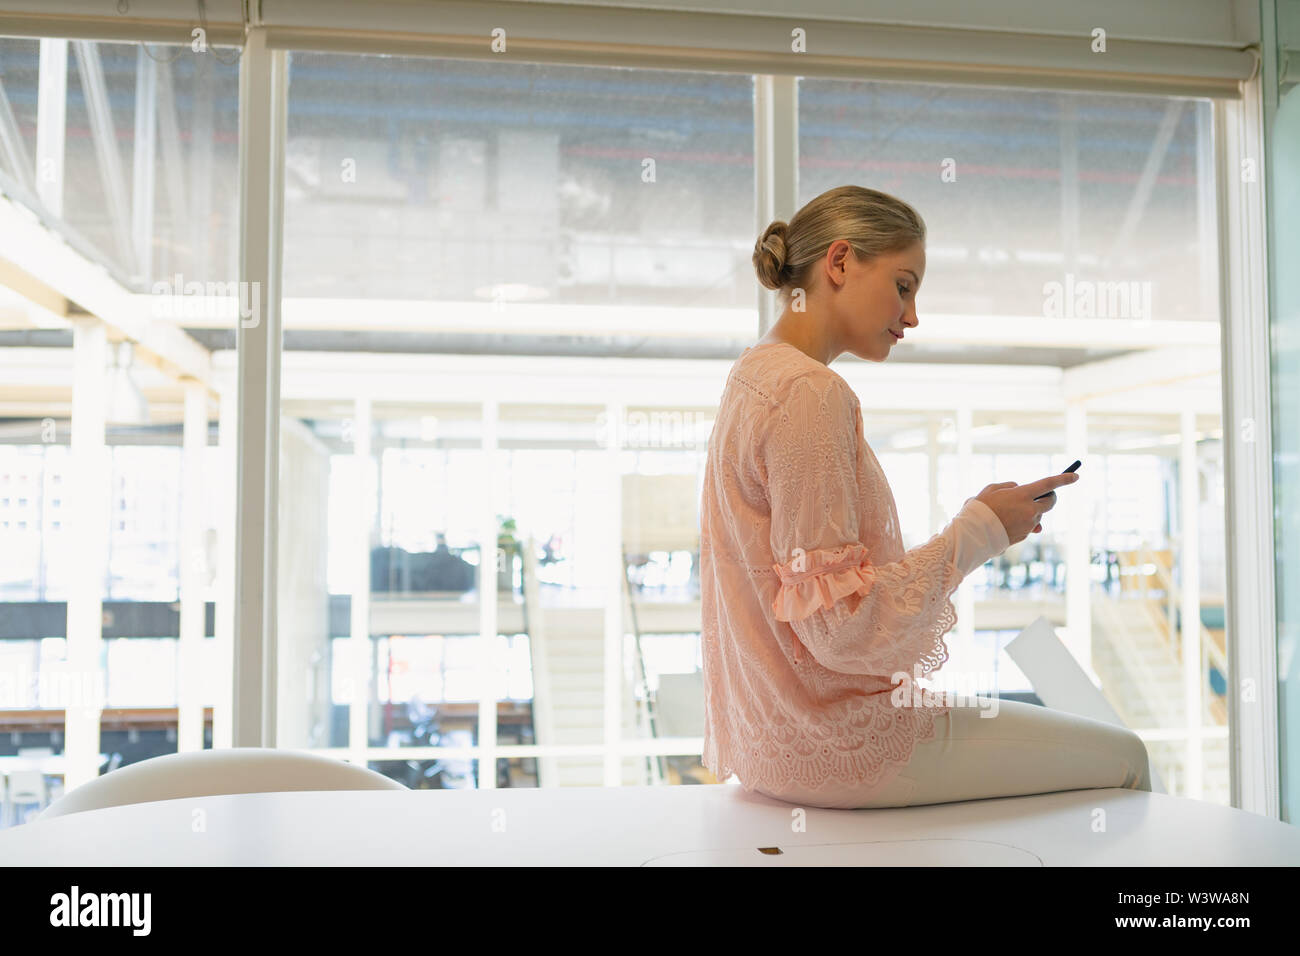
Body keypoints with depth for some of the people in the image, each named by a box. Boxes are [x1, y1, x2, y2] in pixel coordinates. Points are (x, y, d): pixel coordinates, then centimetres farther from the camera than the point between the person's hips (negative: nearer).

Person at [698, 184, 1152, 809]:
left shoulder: (754, 375, 11)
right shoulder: (811, 393, -20)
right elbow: (840, 628, -23)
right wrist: (978, 530, -14)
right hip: (835, 749, -10)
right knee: (1122, 758, 6)